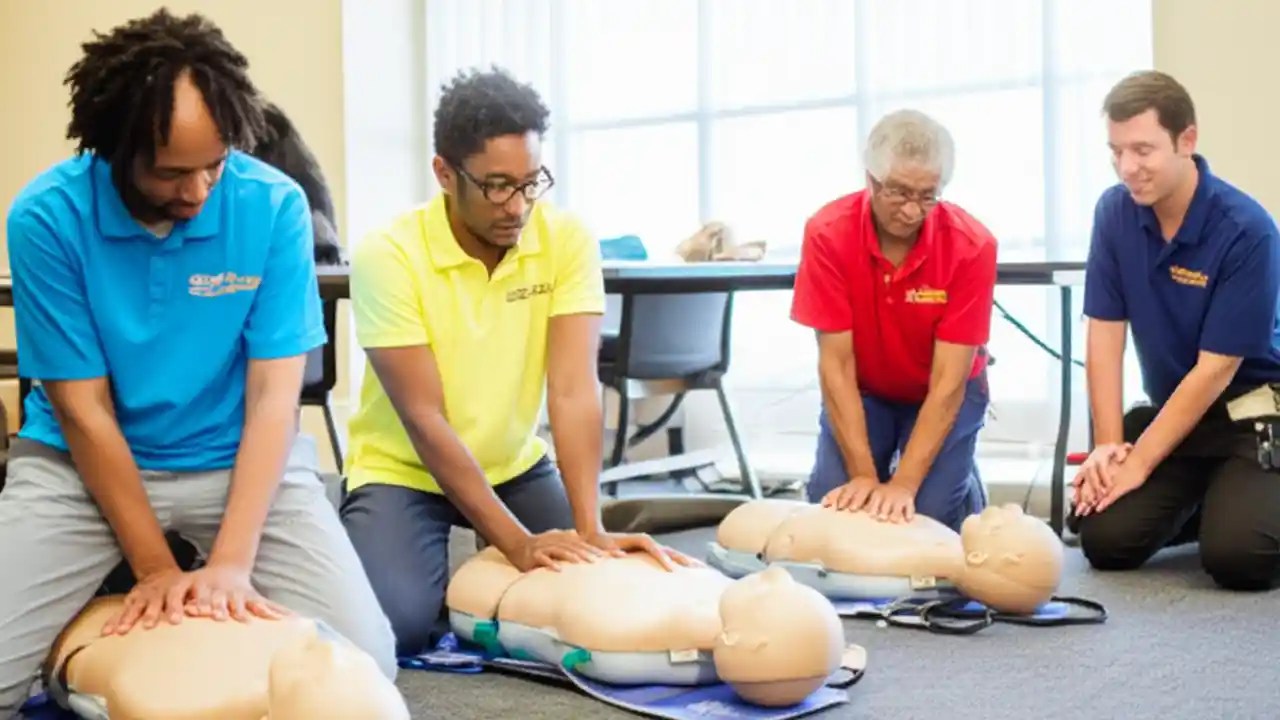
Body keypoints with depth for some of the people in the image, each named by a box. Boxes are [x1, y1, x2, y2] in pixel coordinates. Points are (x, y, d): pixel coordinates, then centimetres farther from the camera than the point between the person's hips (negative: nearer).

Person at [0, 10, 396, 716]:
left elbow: (273, 395, -14)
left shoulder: (273, 205, -14)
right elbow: (85, 410, -12)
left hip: (237, 459, 1)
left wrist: (231, 562, -24)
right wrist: (155, 566, -16)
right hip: (80, 462, 0)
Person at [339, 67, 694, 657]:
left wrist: (590, 529, -34)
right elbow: (424, 420, -25)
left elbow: (574, 389, -22)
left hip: (514, 467, 4)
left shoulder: (568, 239, -14)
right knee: (397, 622, -25)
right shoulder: (388, 255, -22)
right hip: (402, 472, -3)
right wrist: (516, 542, -33)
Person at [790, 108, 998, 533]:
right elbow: (835, 364, -24)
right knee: (833, 506, -16)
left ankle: (966, 485, 18)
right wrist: (865, 475, -29)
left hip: (942, 393, -1)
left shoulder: (971, 246, -28)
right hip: (862, 390, 1)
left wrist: (903, 483, -35)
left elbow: (948, 381, -27)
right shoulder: (827, 234, -25)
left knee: (930, 512, -16)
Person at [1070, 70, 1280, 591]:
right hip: (1170, 410, 5)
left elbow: (1215, 369, -18)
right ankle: (1197, 505, 17)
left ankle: (1232, 506, 9)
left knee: (1236, 557, -26)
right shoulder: (1114, 212, -5)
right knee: (1105, 539, -12)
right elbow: (1105, 335, -4)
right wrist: (1108, 445, -12)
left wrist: (1139, 463, -17)